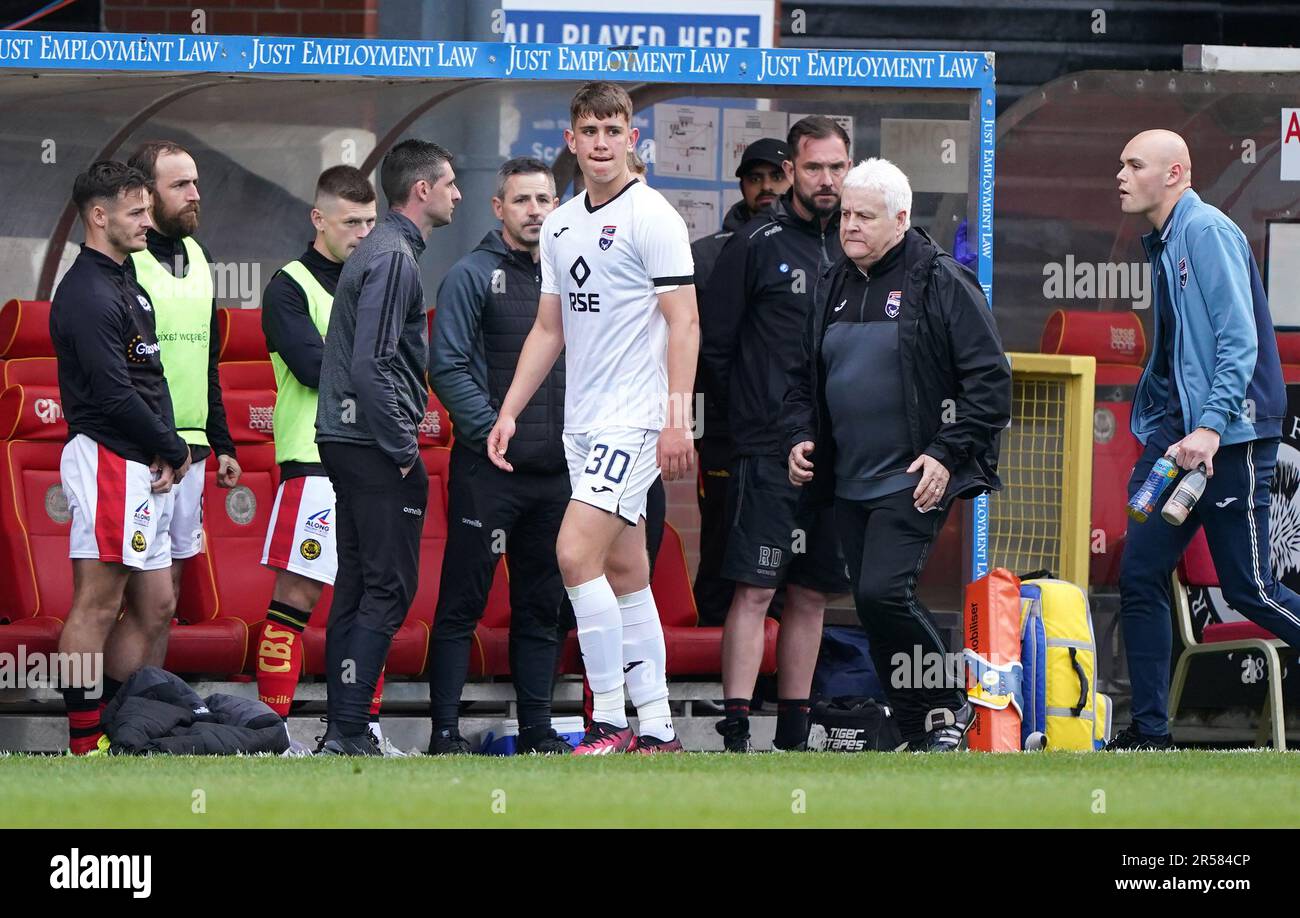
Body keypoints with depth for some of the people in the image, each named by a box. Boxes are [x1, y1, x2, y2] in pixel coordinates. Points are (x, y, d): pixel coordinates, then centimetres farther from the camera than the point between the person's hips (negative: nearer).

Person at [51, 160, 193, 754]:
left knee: (155, 607, 11)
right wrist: (173, 452, -7)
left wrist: (168, 451, 3)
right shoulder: (87, 294, -13)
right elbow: (114, 393, -18)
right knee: (97, 605, -9)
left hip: (146, 471, 10)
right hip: (108, 460, -10)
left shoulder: (125, 287, 20)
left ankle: (114, 733, 14)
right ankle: (84, 744, -10)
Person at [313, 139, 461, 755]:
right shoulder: (394, 258, -14)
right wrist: (402, 447, -17)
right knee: (388, 589, -10)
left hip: (348, 445, 10)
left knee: (356, 585, 11)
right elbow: (371, 364, -22)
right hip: (374, 448, -10)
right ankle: (348, 732, -13)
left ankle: (342, 728, 13)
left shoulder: (379, 249, 18)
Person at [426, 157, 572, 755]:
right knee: (462, 603, -4)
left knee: (541, 607, 10)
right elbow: (447, 367, -9)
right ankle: (445, 730, -4)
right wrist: (493, 431, -15)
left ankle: (537, 728, 15)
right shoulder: (473, 275, -3)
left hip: (557, 474, 6)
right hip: (488, 468, -6)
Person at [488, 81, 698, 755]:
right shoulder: (559, 226, 15)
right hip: (582, 422, 8)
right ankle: (656, 730, 11)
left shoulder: (652, 217, -8)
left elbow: (683, 323, -12)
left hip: (634, 420, -8)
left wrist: (677, 419, -19)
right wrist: (509, 412, 16)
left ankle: (610, 724, -13)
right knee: (624, 573, 7)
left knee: (576, 554, -17)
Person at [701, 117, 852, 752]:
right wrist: (752, 408, 4)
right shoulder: (757, 244, -4)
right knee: (755, 589, -11)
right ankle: (735, 734, -13)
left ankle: (793, 737, 15)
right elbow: (712, 343, -1)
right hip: (767, 453, -5)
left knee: (811, 595, 9)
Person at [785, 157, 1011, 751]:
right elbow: (804, 377, 24)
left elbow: (989, 379, -10)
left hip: (912, 481, -7)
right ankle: (918, 732, 15)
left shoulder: (940, 283, -8)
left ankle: (947, 706, -1)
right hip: (849, 484, 7)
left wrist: (947, 454, -16)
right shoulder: (835, 288, 14)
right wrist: (799, 436, 6)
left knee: (881, 594, -20)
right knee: (872, 607, 6)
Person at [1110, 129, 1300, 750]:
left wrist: (1212, 427, -27)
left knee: (1249, 591, -4)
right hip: (1176, 436, 9)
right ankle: (1149, 732, 6)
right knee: (1139, 577, 3)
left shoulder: (1206, 231, -12)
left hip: (1228, 439, -9)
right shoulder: (1162, 243, 16)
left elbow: (1239, 340, -19)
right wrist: (1158, 436, 14)